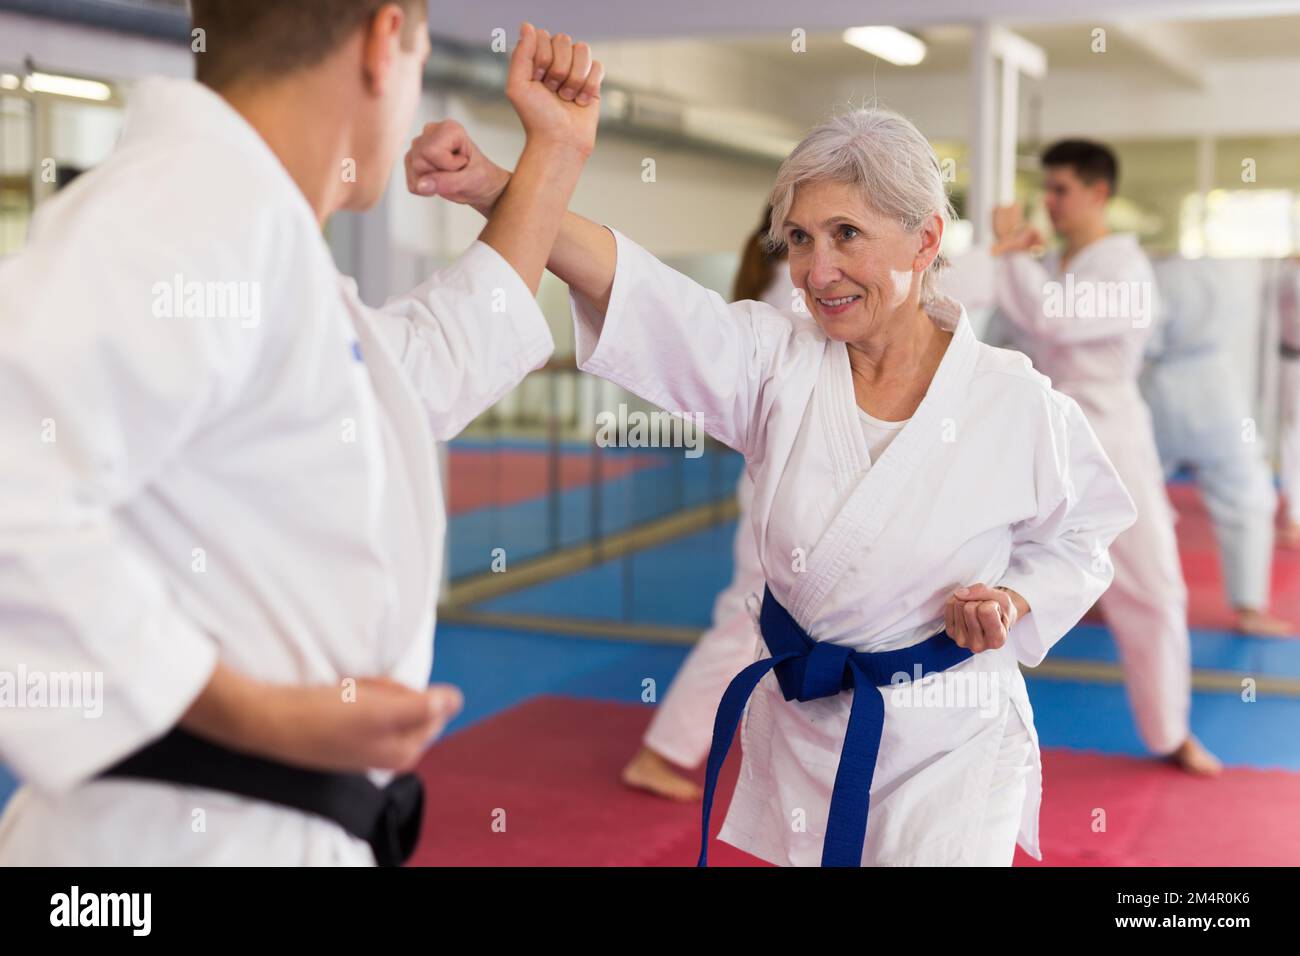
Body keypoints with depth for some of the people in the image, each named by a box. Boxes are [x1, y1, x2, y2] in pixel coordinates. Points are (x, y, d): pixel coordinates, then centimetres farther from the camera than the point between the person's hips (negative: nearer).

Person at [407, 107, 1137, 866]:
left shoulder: (1017, 404, -13)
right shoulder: (776, 363, -8)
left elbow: (1075, 544, 4)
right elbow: (634, 286, -23)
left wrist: (1012, 602, -18)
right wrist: (492, 185, -37)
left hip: (948, 742, -3)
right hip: (802, 727, 3)